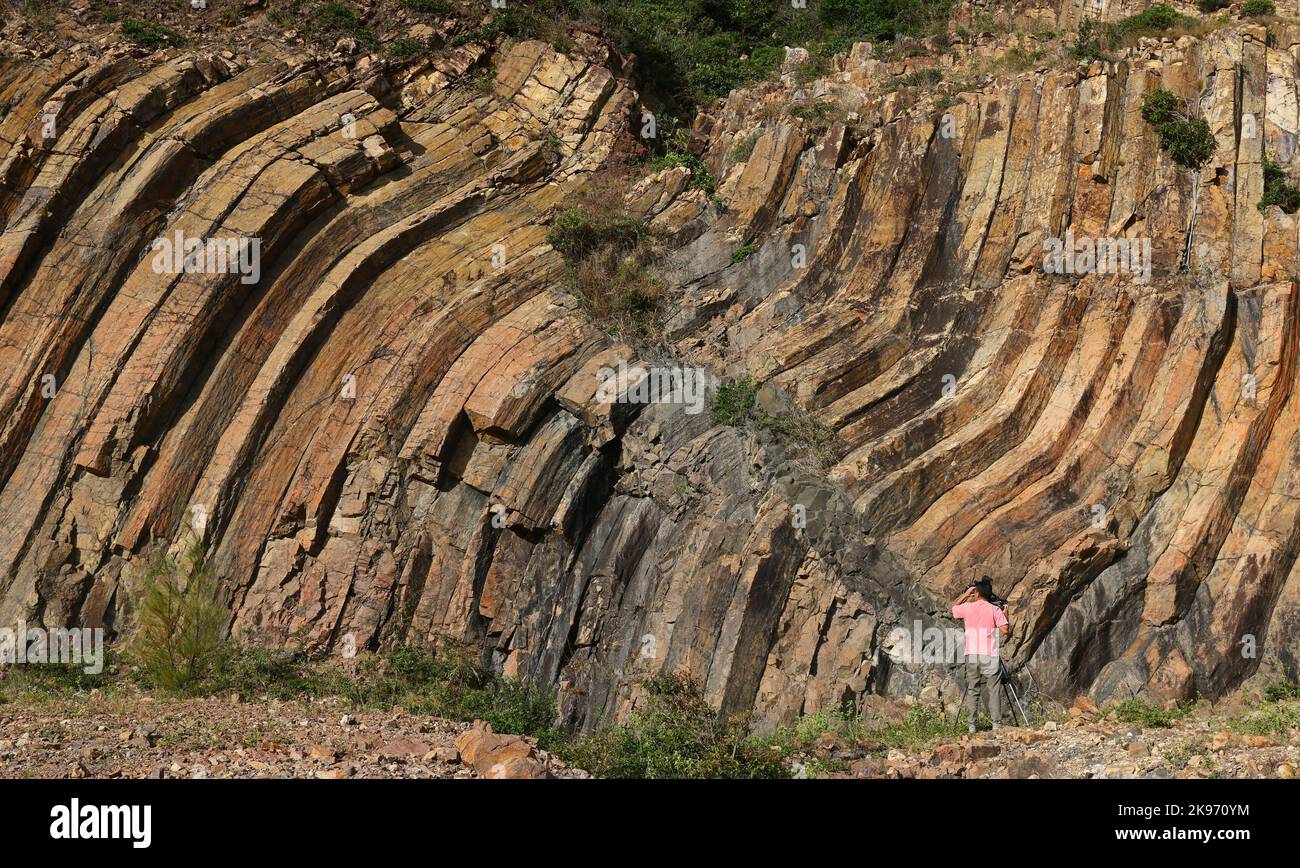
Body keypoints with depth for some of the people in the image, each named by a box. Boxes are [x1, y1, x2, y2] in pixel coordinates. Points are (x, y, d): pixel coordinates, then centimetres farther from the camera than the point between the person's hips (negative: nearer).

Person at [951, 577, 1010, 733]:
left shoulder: (967, 607, 4)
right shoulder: (995, 610, -1)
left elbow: (953, 609, 24)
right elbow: (1005, 630, -7)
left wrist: (965, 594, 27)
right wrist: (1005, 615, 9)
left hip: (972, 655, 2)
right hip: (990, 656, -2)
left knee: (972, 690, 7)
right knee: (993, 690, 3)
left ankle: (972, 724, 3)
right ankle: (996, 723, -1)